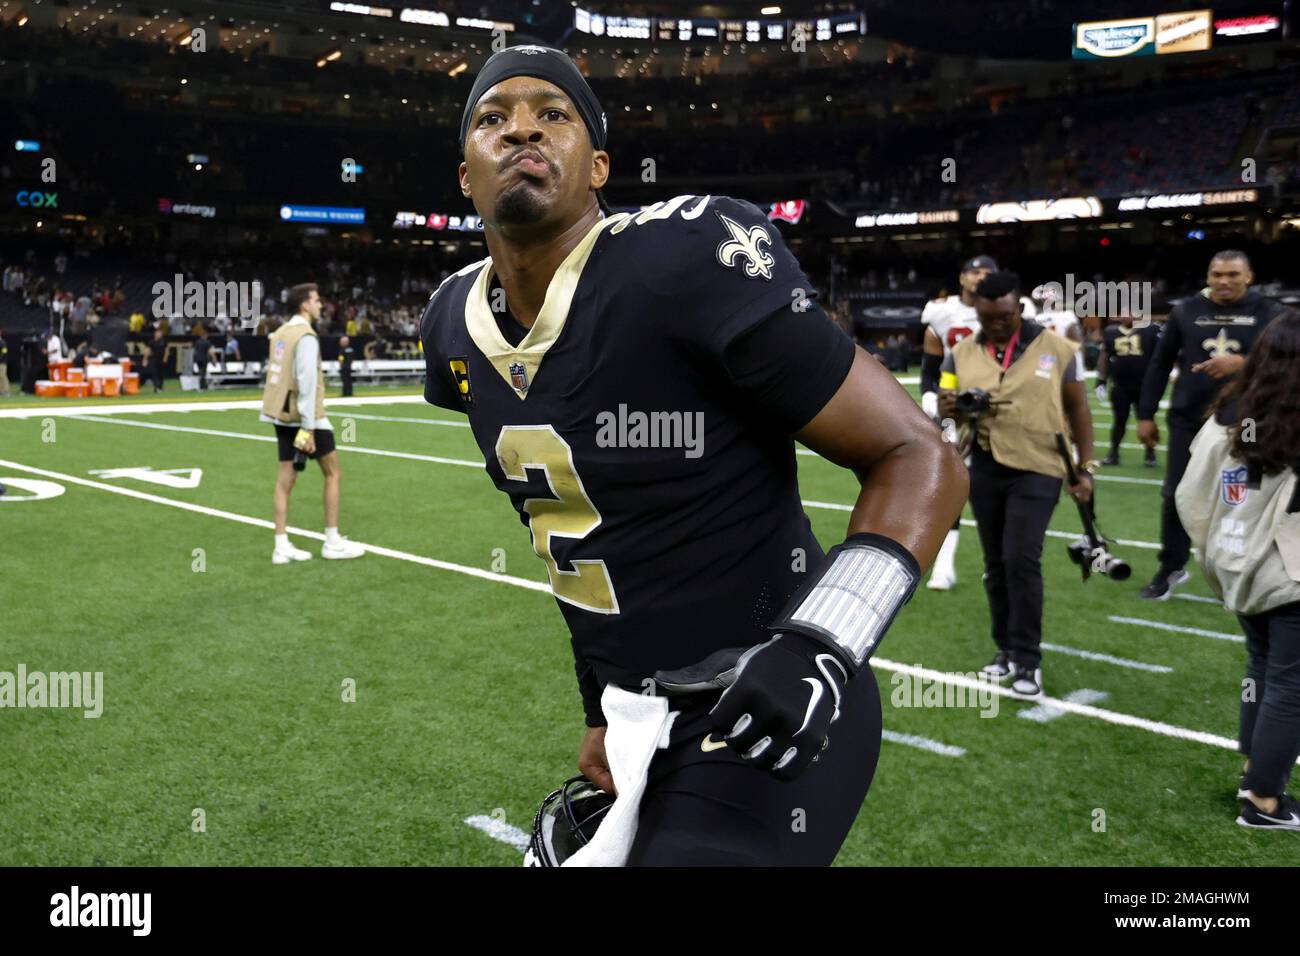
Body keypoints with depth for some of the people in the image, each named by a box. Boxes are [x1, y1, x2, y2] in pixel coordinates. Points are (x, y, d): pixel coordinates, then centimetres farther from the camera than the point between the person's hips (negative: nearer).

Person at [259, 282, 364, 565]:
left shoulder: (281, 333, 9)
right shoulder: (306, 336, -16)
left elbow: (276, 374, 13)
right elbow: (307, 383, -21)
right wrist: (308, 428, -22)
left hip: (282, 415, 8)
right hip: (304, 416, -8)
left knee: (286, 478, 7)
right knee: (333, 474, 5)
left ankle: (282, 546, 7)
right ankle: (333, 542, 9)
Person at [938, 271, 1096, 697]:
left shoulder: (1055, 348, -4)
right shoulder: (962, 353, 3)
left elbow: (1077, 409, 2)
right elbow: (945, 403, 11)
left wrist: (1086, 468, -1)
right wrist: (952, 410, -14)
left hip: (1037, 470, -4)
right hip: (985, 470, 4)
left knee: (1022, 560, -12)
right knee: (996, 563, 11)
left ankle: (1028, 659, 0)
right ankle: (1006, 648, 25)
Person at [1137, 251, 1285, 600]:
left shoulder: (1268, 313, 0)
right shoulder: (1186, 310, 4)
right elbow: (1160, 363, 8)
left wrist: (1244, 363, -27)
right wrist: (1146, 414, 7)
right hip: (1188, 420, 1)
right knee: (1176, 495, 5)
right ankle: (1171, 568, 22)